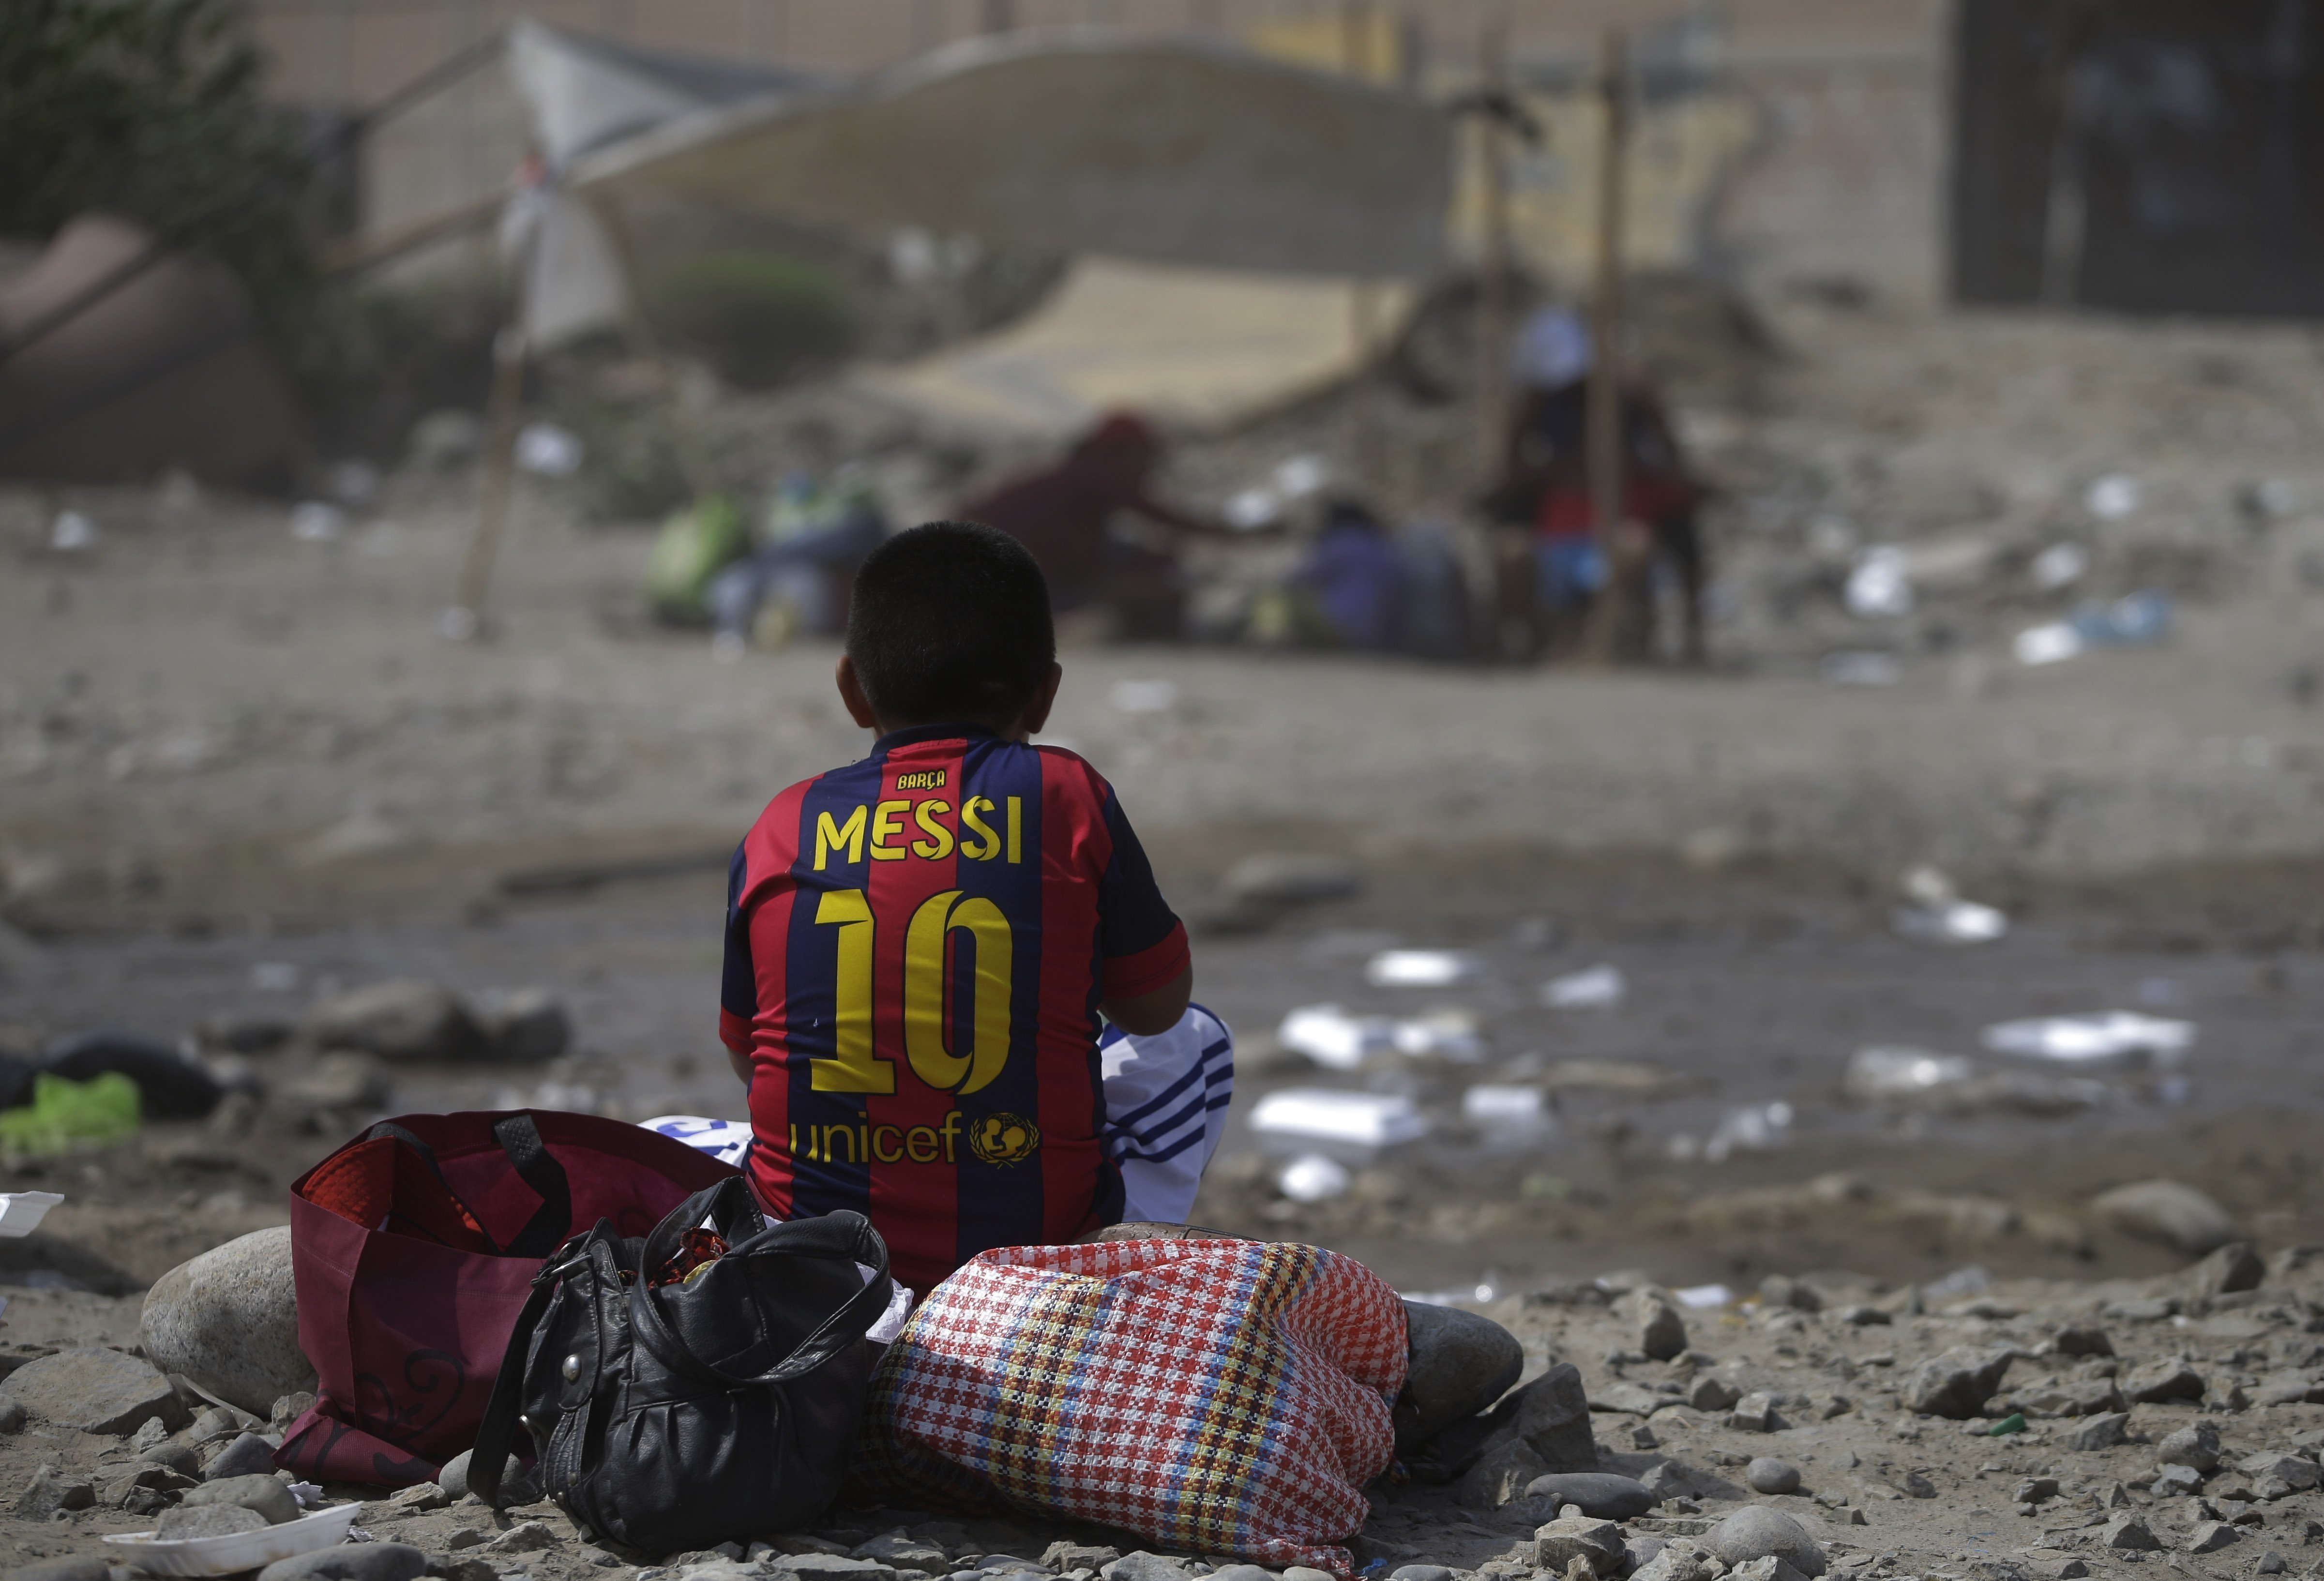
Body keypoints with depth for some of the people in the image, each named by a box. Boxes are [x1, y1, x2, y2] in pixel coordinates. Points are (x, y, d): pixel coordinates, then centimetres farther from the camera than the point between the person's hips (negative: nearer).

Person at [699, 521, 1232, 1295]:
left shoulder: (779, 832, 1)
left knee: (664, 1142, 33)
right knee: (1196, 1042, 25)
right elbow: (1160, 1004, 9)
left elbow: (749, 1058, 11)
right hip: (1038, 1234, -1)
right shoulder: (1068, 798, -3)